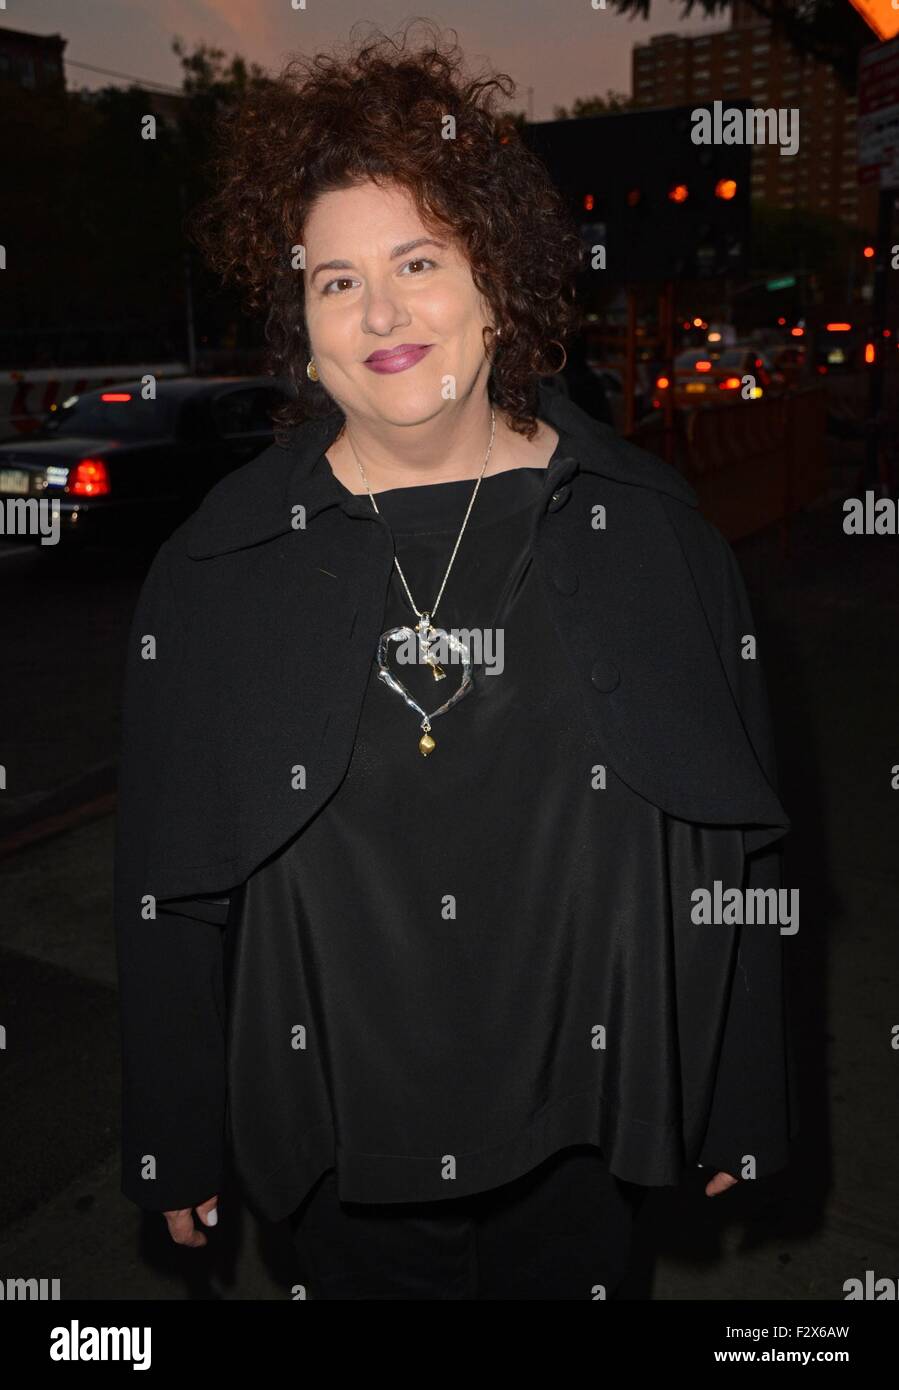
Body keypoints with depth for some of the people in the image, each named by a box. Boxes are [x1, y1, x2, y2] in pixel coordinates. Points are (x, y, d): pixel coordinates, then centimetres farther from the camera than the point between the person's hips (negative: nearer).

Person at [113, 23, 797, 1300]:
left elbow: (740, 841, -2)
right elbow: (166, 884, -2)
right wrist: (172, 1139, 3)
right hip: (339, 1124, 0)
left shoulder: (644, 527, -7)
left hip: (585, 1112, 1)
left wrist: (743, 1105, 3)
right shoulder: (219, 568, -8)